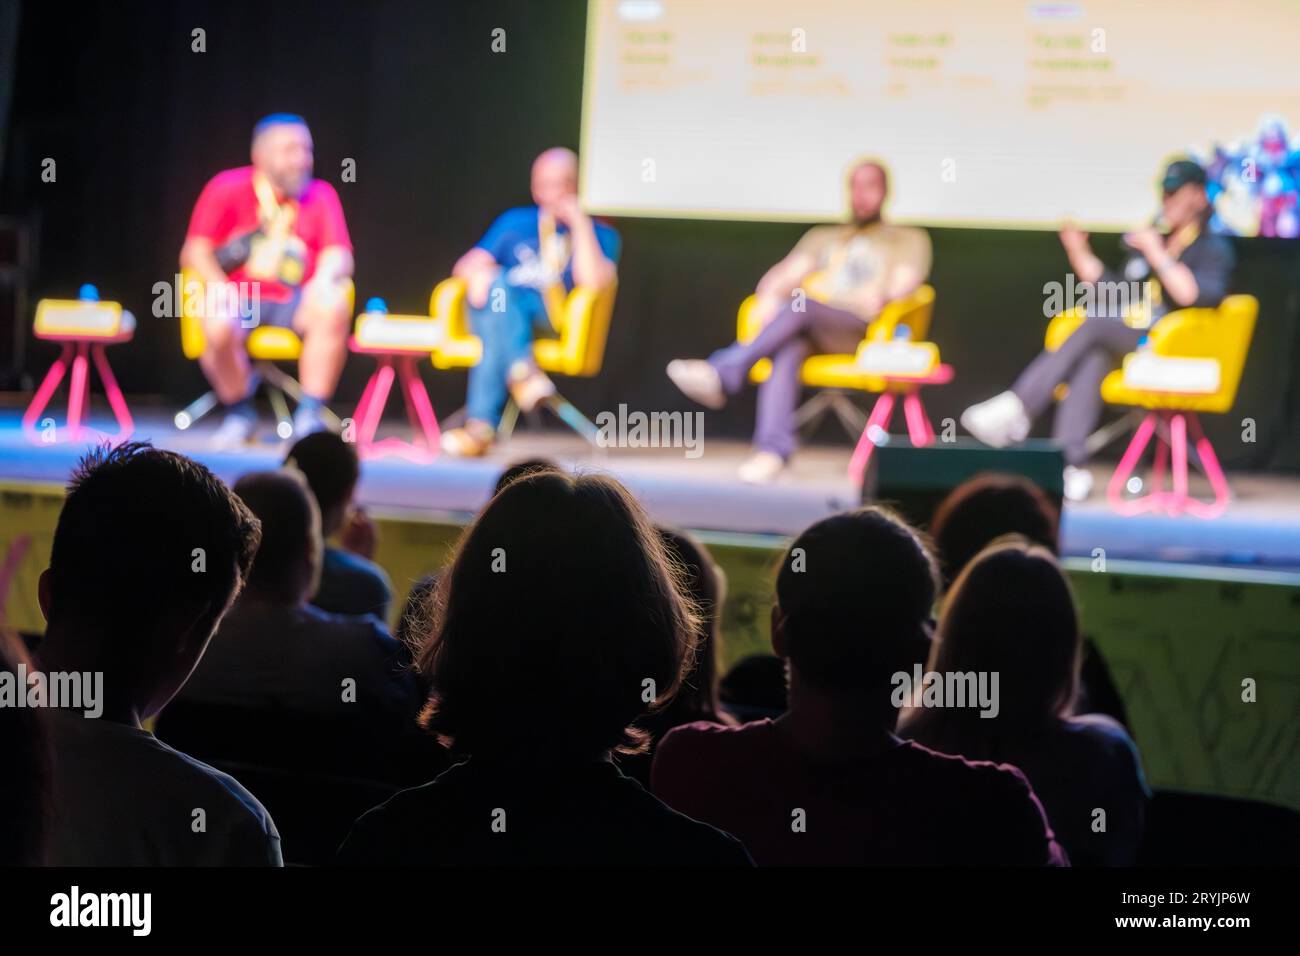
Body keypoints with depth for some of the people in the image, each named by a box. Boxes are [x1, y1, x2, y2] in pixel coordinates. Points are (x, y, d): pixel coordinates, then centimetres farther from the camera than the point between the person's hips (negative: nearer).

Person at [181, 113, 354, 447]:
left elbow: (339, 256, 1)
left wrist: (326, 276, -24)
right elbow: (195, 251, -1)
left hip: (294, 300, 2)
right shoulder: (228, 188, 0)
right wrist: (220, 287, -20)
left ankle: (310, 416, -22)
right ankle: (239, 414, -5)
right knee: (219, 327, -35)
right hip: (239, 295, -2)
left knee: (335, 306, -30)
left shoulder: (320, 195, 7)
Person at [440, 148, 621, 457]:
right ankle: (522, 371, -48)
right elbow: (469, 264, 14)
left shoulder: (598, 234, 14)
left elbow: (592, 280, -7)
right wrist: (477, 273, -10)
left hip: (550, 320, -2)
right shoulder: (514, 222, 24)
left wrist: (580, 223, -3)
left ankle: (481, 424, -42)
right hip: (492, 313, 2)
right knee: (498, 284, -33)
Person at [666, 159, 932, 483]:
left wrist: (880, 296, -17)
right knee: (787, 346, -35)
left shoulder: (909, 240, 22)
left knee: (801, 305, -34)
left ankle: (725, 373, -46)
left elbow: (903, 284, 3)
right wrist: (770, 295, -6)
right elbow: (787, 274, 16)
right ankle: (773, 448, -49)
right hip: (808, 331, 3)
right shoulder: (822, 237, 32)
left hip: (864, 332, -3)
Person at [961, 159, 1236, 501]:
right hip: (1124, 340, 5)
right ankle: (1072, 464, -41)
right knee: (1092, 358, -29)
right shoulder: (1146, 238, 26)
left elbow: (1195, 296, -13)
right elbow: (1111, 290, 26)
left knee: (1095, 325, -29)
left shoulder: (1213, 248, 5)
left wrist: (1157, 255, -16)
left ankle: (1016, 409, -37)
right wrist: (1080, 252, 14)